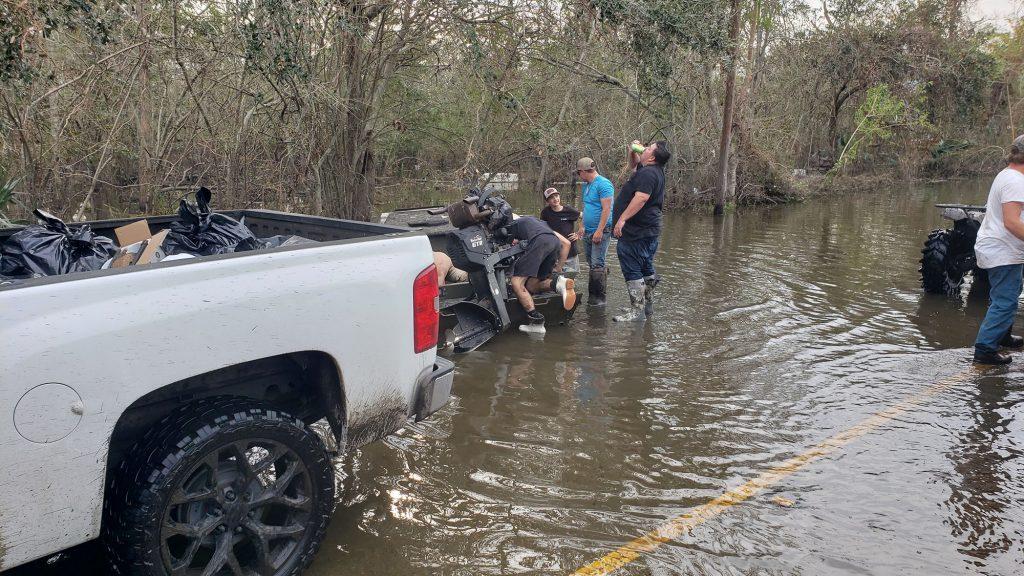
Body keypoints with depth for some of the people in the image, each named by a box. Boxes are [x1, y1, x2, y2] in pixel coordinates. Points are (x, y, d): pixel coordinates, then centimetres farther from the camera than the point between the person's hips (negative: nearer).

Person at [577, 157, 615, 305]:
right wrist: (583, 226, 19)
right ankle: (593, 296, 18)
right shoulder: (585, 185, 16)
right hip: (588, 232, 9)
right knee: (591, 264, 11)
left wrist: (599, 231, -22)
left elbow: (606, 209, -19)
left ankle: (599, 297, -2)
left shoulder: (603, 184, -13)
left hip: (601, 231, -9)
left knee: (597, 264, -8)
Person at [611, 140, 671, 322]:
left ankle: (637, 310, -9)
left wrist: (622, 219, -32)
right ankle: (647, 305, 28)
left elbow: (641, 198, -30)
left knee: (632, 270, -10)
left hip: (637, 232, -11)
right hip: (649, 230, 11)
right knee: (646, 268, 18)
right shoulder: (653, 171, 16)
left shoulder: (647, 173, -17)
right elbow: (634, 165, 35)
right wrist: (633, 151, 15)